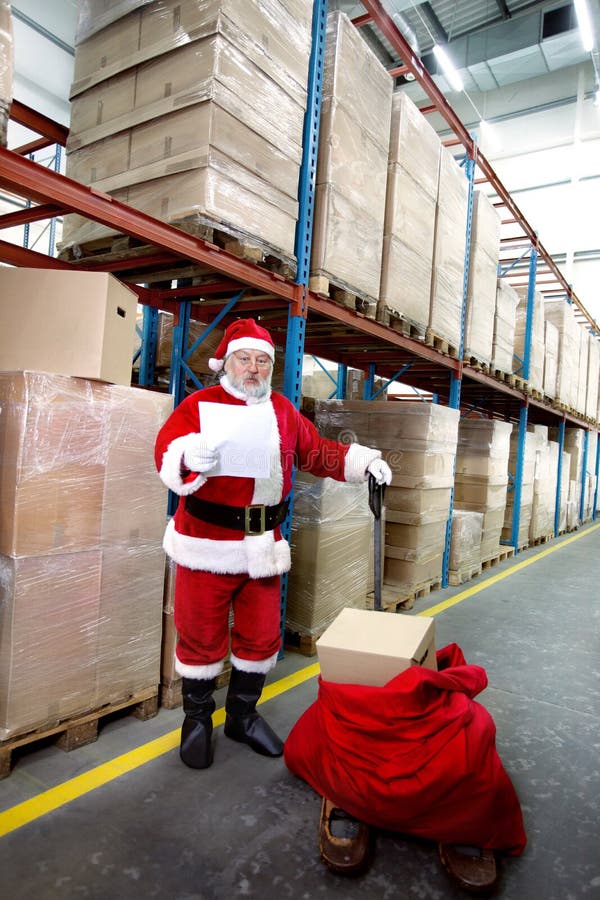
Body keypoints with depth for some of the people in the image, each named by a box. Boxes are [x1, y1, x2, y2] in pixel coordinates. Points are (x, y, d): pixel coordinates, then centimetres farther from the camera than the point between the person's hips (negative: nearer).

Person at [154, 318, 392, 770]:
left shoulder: (283, 410, 9)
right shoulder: (200, 404, -6)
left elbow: (317, 453, 15)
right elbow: (166, 450, -19)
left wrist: (362, 460, 2)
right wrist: (188, 456, -42)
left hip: (262, 546, 4)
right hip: (207, 544, -4)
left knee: (262, 636, 14)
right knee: (201, 636, 9)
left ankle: (243, 715, 37)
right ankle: (197, 719, 33)